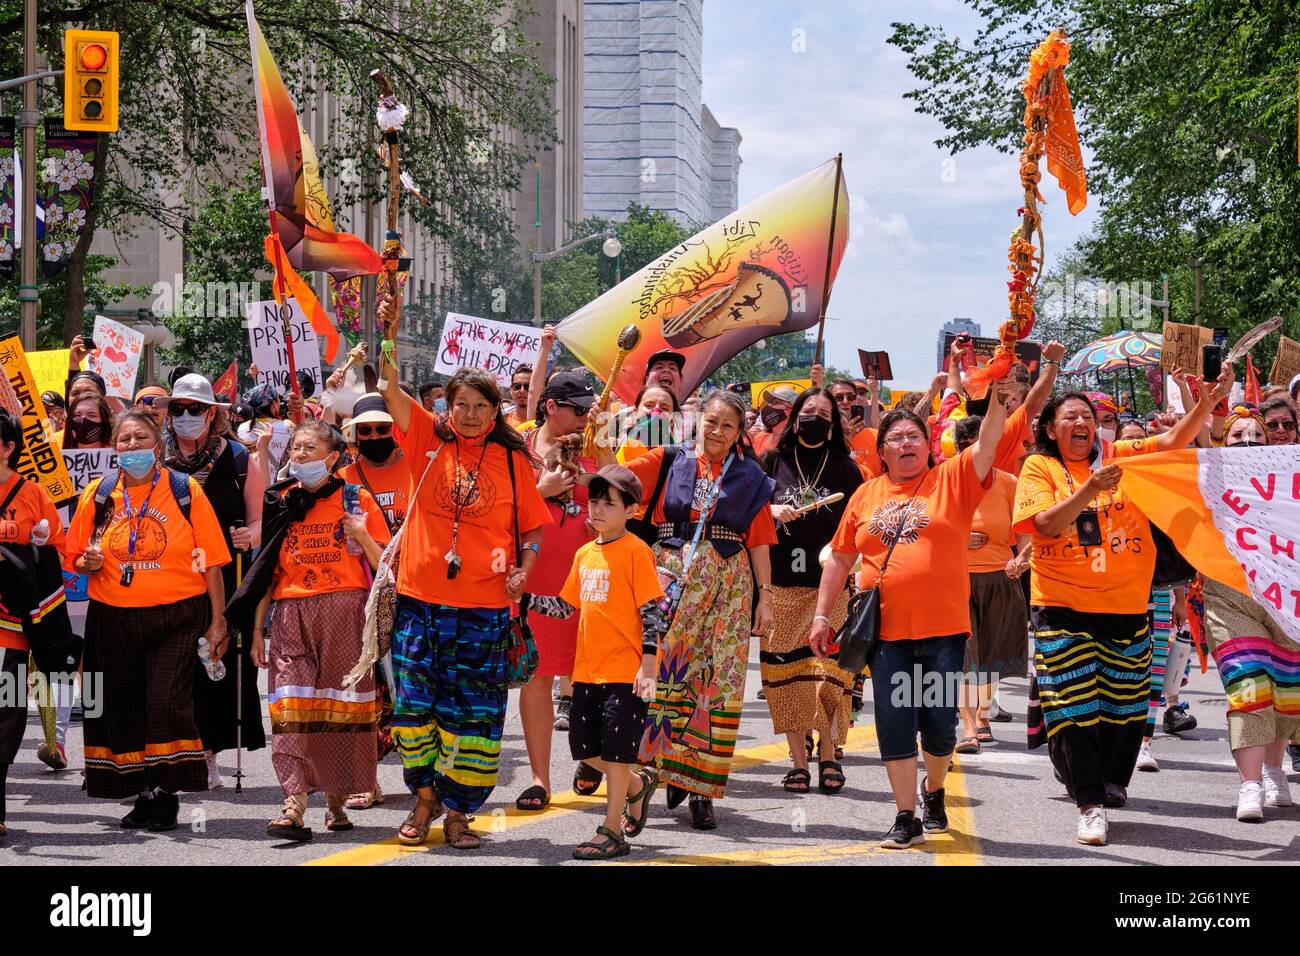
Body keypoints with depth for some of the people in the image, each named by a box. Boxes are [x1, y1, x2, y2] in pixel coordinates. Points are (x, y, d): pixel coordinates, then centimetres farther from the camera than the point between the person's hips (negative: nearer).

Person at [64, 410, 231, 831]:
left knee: (166, 701, -15)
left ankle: (166, 795, -4)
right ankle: (144, 795, 19)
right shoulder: (98, 494, 6)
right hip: (114, 619, 3)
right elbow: (76, 558, 13)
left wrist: (217, 621, -3)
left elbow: (211, 560, 0)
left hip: (177, 618, -3)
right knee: (123, 709, 6)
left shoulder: (186, 491, -1)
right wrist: (88, 563, -11)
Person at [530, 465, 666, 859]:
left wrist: (648, 664, -16)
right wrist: (527, 598, 5)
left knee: (615, 750, -2)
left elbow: (652, 611, -12)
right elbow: (566, 606, 18)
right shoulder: (585, 554, 12)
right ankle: (638, 785, 35)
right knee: (585, 746, 11)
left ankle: (612, 832, 8)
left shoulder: (635, 551, -9)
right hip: (587, 669, 7)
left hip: (625, 671, -7)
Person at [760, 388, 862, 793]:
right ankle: (798, 761, 5)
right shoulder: (775, 461, 10)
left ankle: (828, 755, 5)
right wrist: (773, 511, -5)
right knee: (786, 672, -1)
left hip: (829, 586, -1)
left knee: (829, 670, -7)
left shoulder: (844, 467, 8)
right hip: (781, 585, 1)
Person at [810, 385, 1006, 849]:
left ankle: (934, 792, 32)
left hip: (942, 626, -2)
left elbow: (988, 443, -12)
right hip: (886, 629, 2)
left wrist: (997, 396, -27)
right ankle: (906, 817, 9)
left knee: (940, 721, 4)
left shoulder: (952, 479, 3)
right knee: (895, 722, 1)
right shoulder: (866, 494, 9)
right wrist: (821, 616, 10)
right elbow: (839, 559, 14)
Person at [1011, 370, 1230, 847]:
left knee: (1124, 704, 10)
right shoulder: (1039, 468, -1)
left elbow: (1172, 441, -1)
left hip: (1125, 606, 3)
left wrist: (1206, 404, -17)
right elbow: (1046, 524, -14)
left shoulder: (1119, 456, 6)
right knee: (1073, 707, -7)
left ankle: (1107, 781, 31)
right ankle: (1091, 805, -1)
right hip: (1063, 606, -3)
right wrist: (1090, 489, -26)